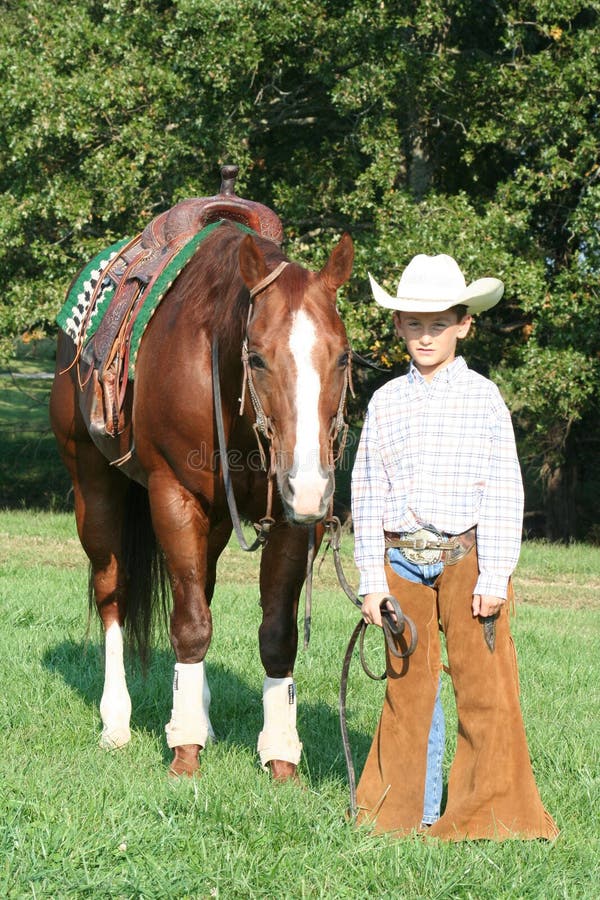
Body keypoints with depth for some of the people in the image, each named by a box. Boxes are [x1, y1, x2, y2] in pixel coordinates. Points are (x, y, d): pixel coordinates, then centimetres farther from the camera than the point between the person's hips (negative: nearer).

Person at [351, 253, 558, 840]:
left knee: (482, 685, -3)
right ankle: (406, 809, 18)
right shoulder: (386, 403, 7)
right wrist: (371, 578, 2)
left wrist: (495, 575, -8)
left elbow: (504, 493, -2)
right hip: (402, 560, 2)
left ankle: (486, 811, 7)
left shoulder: (483, 398, 0)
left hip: (467, 558, -2)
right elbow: (366, 493, 7)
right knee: (408, 686, 8)